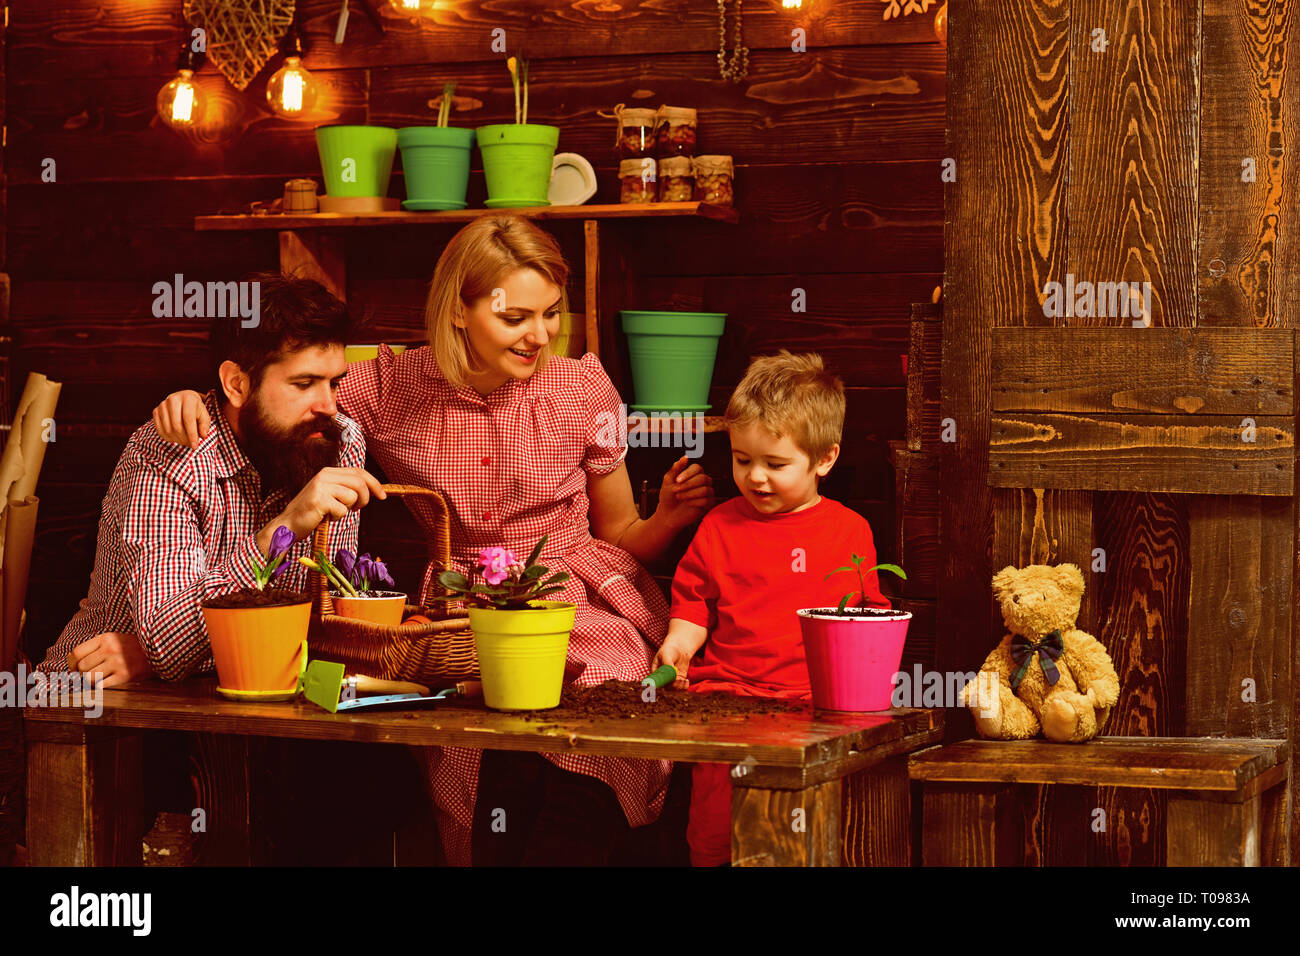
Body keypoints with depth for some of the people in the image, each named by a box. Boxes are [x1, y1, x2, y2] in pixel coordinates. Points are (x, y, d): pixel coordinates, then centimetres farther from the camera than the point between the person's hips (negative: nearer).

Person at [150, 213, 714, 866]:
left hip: (586, 600, 1)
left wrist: (669, 518, -11)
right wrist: (192, 400, -9)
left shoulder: (583, 389, 0)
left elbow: (621, 538, 10)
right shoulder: (394, 387, -1)